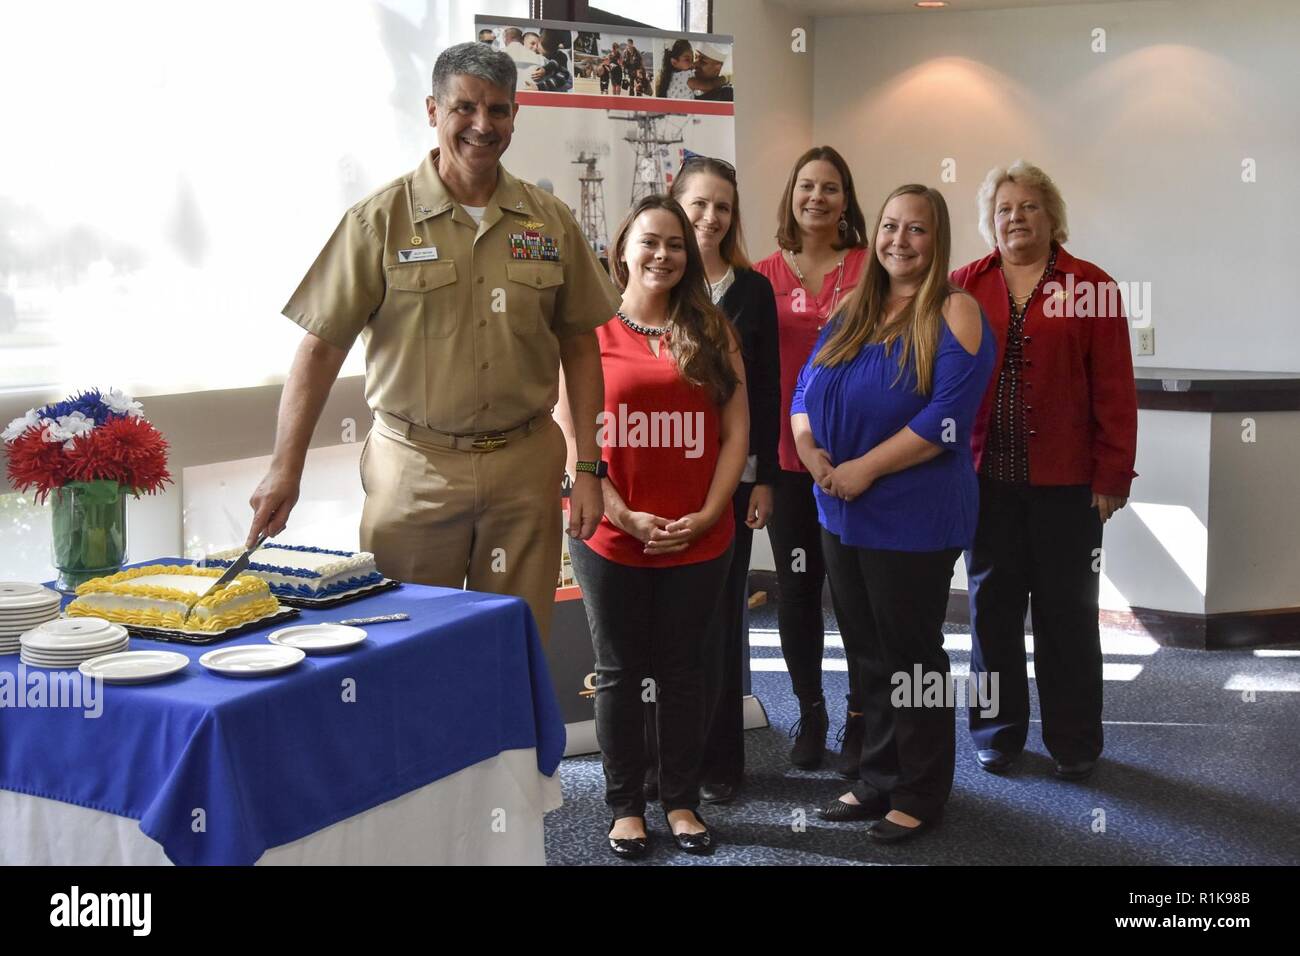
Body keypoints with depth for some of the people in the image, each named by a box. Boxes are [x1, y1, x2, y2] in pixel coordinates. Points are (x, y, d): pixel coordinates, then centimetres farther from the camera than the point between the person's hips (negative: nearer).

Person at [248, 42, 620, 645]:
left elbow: (579, 346, 10)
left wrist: (588, 468, 5)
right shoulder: (381, 219, -3)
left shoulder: (550, 222, 6)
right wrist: (286, 468, -10)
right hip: (414, 468, -2)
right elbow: (322, 346, -4)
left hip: (525, 465, 2)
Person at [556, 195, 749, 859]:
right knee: (619, 672, 9)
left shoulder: (713, 335, 6)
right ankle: (625, 805, 23)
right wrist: (623, 515, -12)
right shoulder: (590, 335, 0)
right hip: (611, 538, -1)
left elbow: (736, 434, 4)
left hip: (698, 541, 2)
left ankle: (682, 801, 26)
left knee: (682, 671, 12)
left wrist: (706, 515, -7)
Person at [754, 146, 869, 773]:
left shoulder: (870, 269, -1)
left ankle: (859, 721, 19)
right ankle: (809, 714, 27)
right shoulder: (764, 275, 5)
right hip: (788, 455, 2)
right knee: (796, 587, 11)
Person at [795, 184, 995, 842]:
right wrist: (810, 451, -13)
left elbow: (947, 417, -21)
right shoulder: (852, 313, 11)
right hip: (843, 514, 7)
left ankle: (921, 794, 21)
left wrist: (865, 468, -21)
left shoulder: (954, 313, -10)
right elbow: (807, 391, 7)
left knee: (911, 655, 5)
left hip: (915, 517, -7)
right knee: (867, 652, 16)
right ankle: (879, 779, 30)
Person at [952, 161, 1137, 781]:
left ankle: (1073, 742, 22)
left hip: (1065, 480, -1)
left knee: (1066, 610, 8)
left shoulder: (1092, 288, -1)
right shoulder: (964, 287, 4)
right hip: (986, 476, 2)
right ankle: (998, 732, 26)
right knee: (992, 606, 11)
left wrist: (1112, 475, -6)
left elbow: (1115, 391, -2)